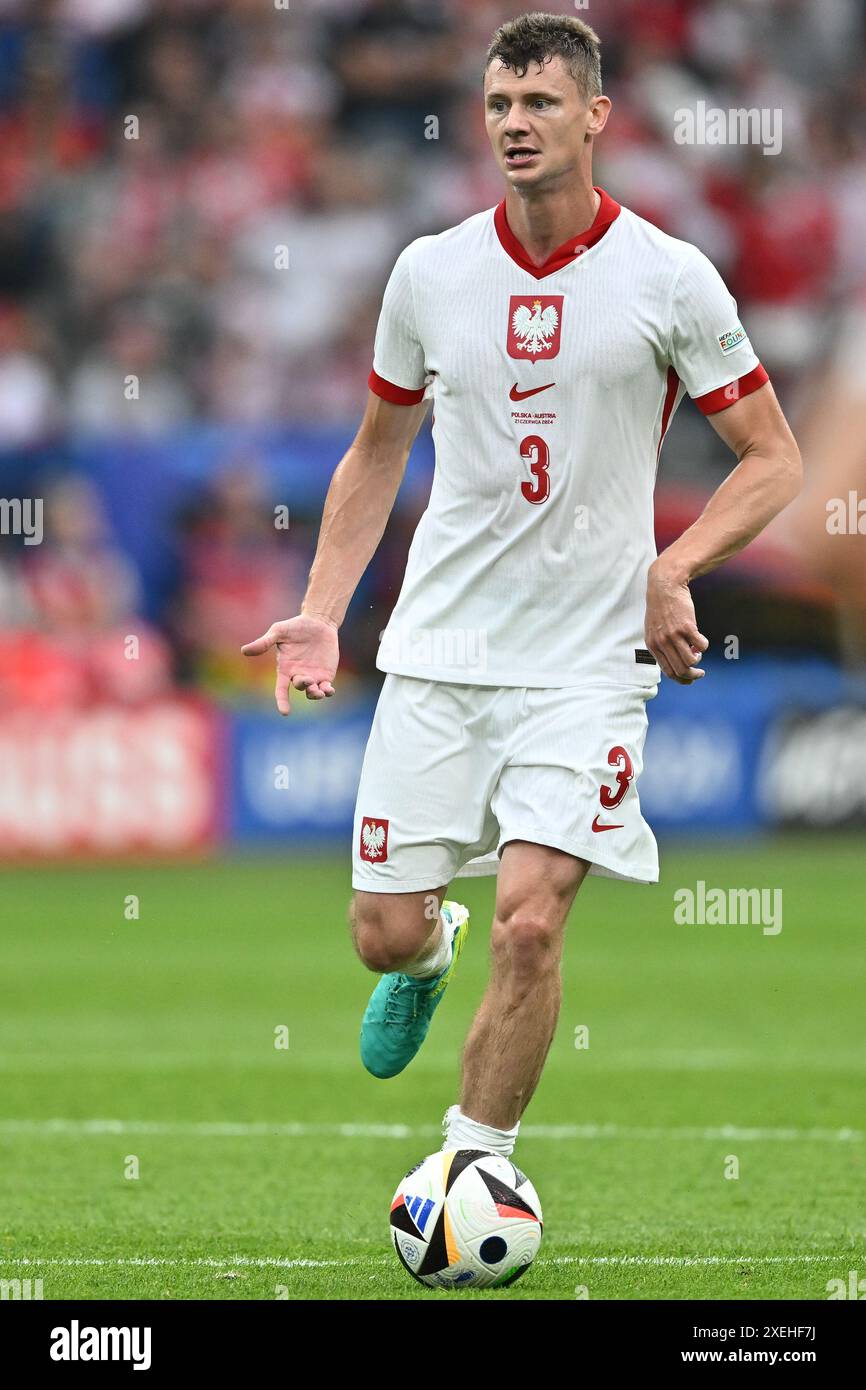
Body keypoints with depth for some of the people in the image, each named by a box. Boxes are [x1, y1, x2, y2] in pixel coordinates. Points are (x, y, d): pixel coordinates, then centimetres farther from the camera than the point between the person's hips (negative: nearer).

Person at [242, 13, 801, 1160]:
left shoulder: (669, 279, -5)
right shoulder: (430, 273, 3)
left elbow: (772, 460, 2)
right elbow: (376, 455, 16)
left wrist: (676, 569, -14)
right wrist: (322, 614, 6)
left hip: (588, 664, -3)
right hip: (438, 653, 3)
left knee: (529, 923, -15)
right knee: (385, 929, 2)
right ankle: (432, 957, 40)